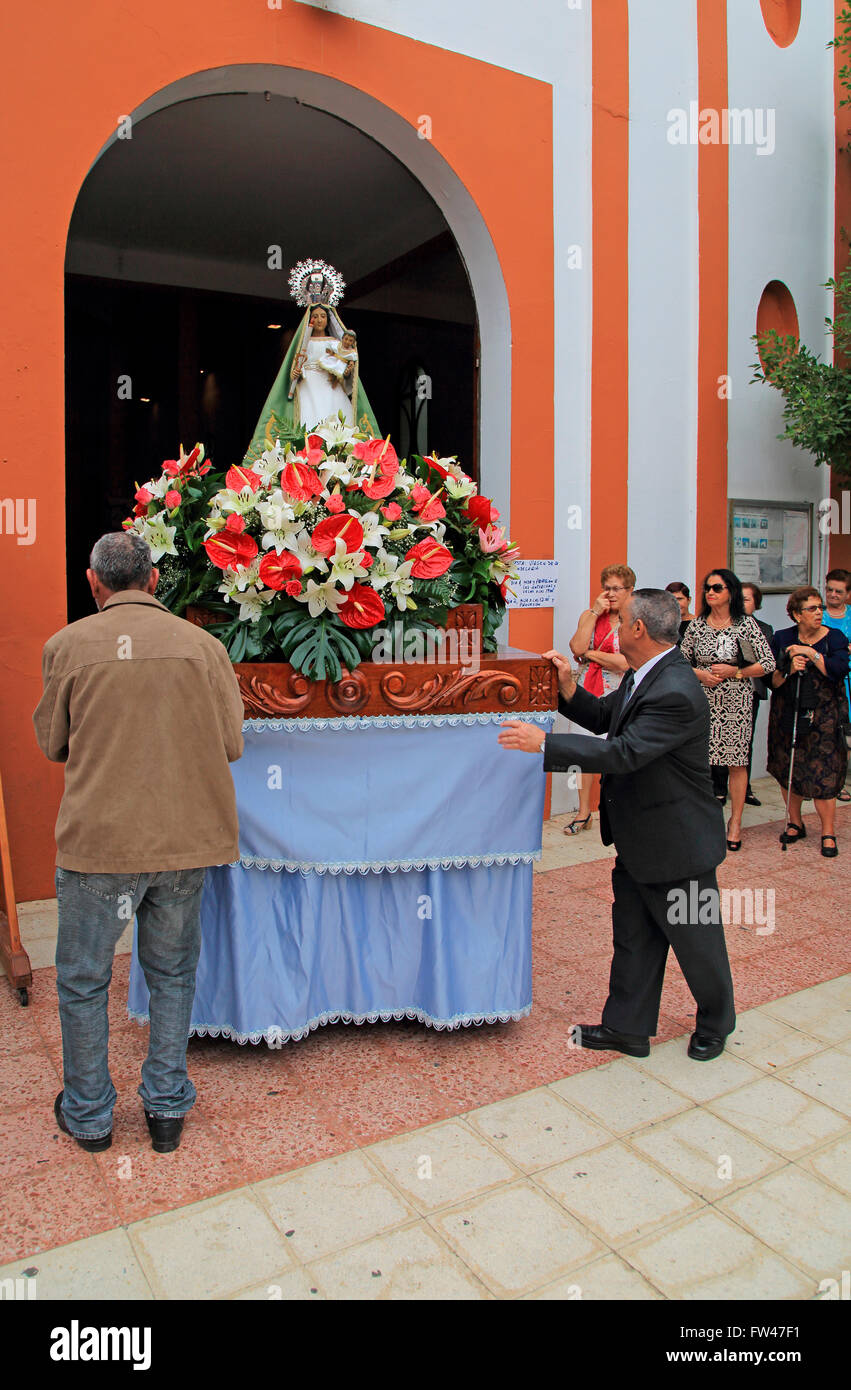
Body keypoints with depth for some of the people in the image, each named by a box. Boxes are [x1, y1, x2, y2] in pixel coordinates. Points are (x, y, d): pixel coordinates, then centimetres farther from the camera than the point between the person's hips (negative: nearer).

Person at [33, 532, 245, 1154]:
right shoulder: (203, 644, -3)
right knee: (173, 974, 19)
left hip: (98, 840, -1)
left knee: (83, 981, 17)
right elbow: (231, 745, 0)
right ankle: (167, 1108, 30)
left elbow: (53, 744, 6)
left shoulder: (68, 646, -5)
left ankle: (89, 1115, 32)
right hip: (184, 841, 2)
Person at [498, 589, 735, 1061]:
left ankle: (715, 1023, 38)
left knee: (696, 940, 14)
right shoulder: (643, 676, 3)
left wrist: (544, 743, -31)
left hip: (677, 844, -9)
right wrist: (568, 689, -7)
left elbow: (624, 753, -33)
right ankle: (627, 1028, 31)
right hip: (637, 842, 9)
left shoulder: (676, 694, -29)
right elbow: (603, 717, 12)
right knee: (632, 937, 17)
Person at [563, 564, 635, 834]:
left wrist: (591, 654, -6)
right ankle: (583, 812, 15)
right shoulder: (589, 615, 9)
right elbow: (577, 647, -9)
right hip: (590, 692, 3)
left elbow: (627, 662, -15)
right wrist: (595, 612, -8)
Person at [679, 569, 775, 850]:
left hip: (736, 701, -1)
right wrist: (700, 674, -8)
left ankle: (735, 823, 14)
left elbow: (769, 664, 0)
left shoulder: (746, 624, -1)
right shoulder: (697, 626, 4)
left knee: (737, 762, 2)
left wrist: (735, 671, -11)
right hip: (703, 701, 2)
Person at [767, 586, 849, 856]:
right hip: (787, 713, 2)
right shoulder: (782, 638, 4)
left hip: (822, 715, -2)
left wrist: (811, 653, -17)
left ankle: (828, 833, 5)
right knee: (789, 771, 8)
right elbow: (771, 680, 0)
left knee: (822, 773, -5)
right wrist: (790, 669, -17)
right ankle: (795, 823, 25)